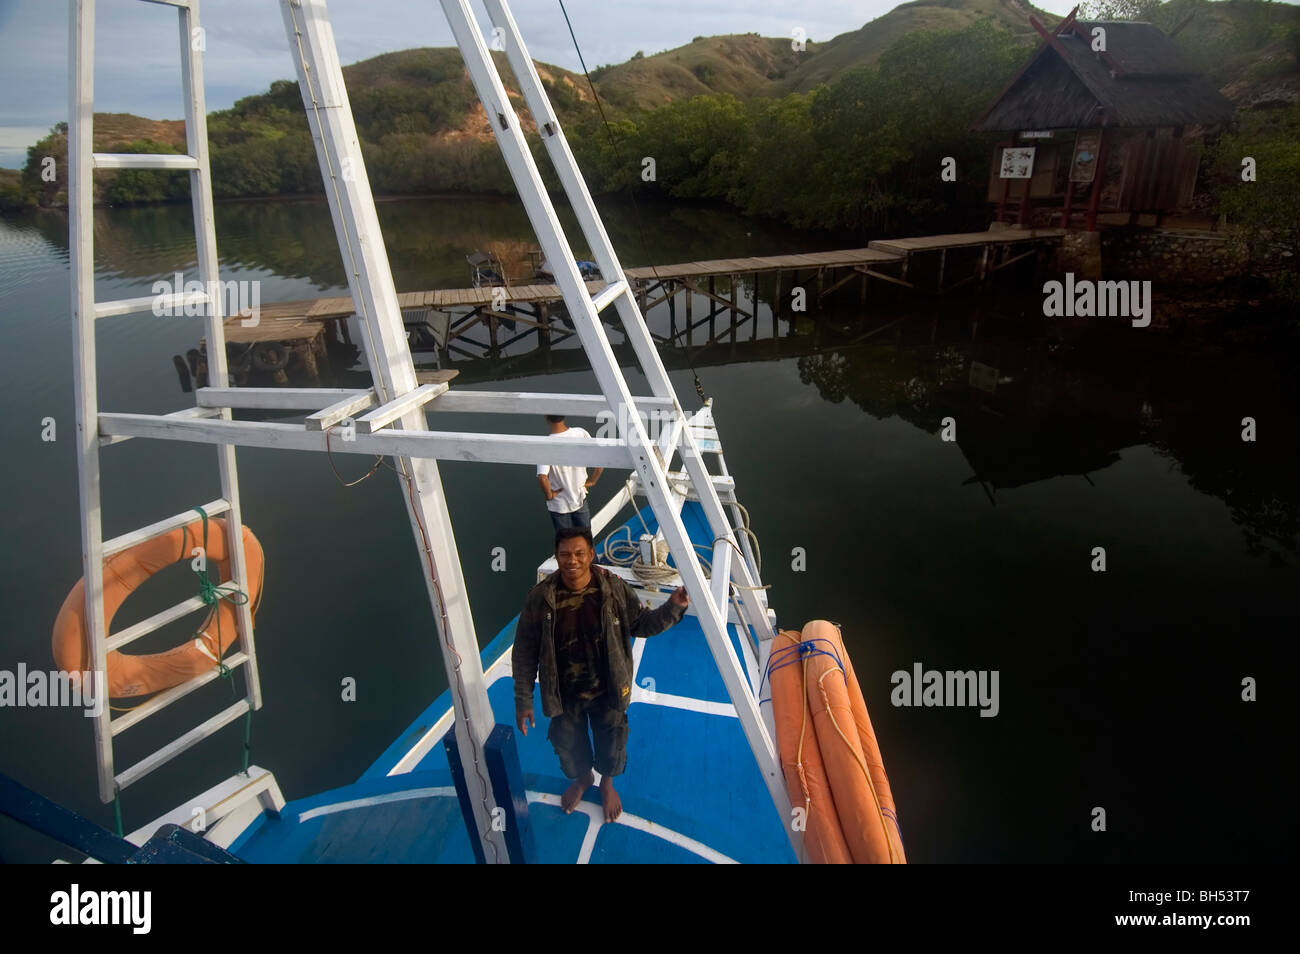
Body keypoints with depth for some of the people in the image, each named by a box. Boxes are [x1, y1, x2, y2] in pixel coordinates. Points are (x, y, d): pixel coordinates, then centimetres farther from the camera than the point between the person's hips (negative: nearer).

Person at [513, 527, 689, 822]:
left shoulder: (614, 588, -19)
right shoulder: (540, 597, -22)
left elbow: (641, 625, -5)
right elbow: (524, 653, -12)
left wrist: (672, 607, -21)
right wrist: (523, 700, -7)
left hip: (607, 689, 0)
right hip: (564, 694, 0)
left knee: (611, 743, 22)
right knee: (568, 744, 24)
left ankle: (607, 782, 57)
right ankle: (582, 778, 60)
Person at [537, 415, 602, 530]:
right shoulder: (581, 433, -17)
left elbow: (542, 478, -36)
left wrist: (549, 495, -17)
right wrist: (592, 481, 0)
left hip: (559, 505, -3)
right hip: (581, 499, 3)